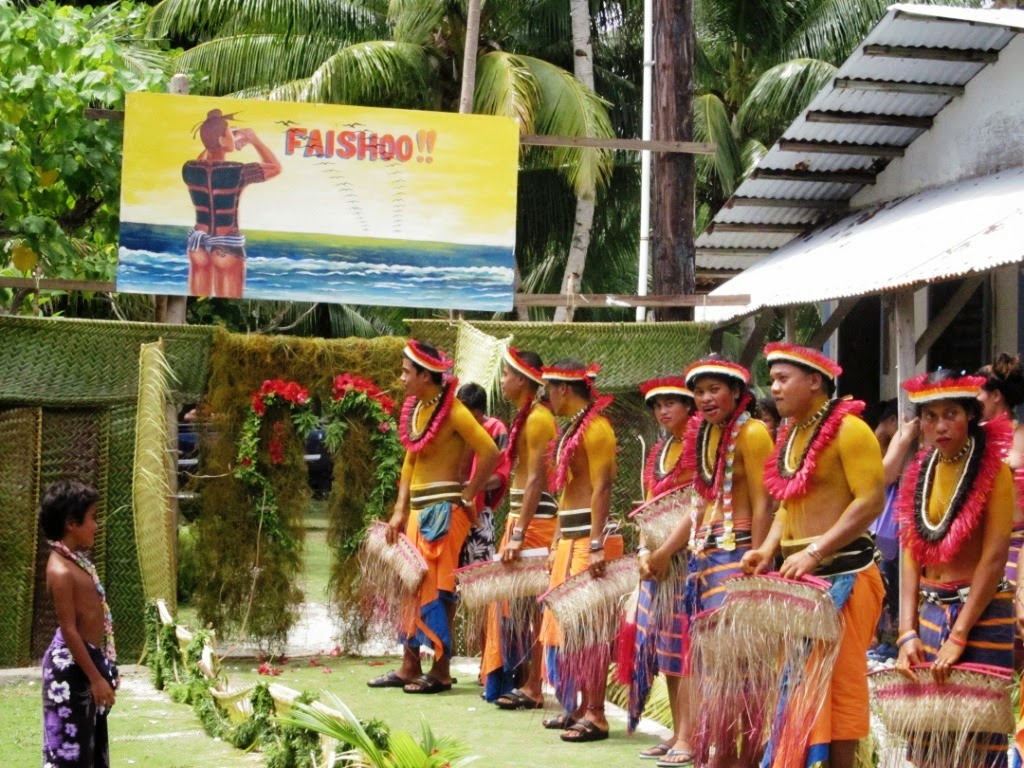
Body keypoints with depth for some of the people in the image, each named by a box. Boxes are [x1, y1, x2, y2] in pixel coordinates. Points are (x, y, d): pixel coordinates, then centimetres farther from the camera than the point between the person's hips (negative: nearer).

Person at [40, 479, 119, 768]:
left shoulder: (77, 560, 10)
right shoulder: (61, 570, -20)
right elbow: (69, 630, -21)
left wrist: (104, 668, 19)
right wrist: (96, 678, -21)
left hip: (89, 658, 10)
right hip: (71, 666, -10)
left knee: (90, 743, 16)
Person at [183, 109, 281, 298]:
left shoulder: (189, 170, -5)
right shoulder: (237, 172, -18)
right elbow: (276, 167, -2)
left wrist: (212, 145, 20)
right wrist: (255, 140, 8)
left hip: (198, 241, 5)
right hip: (227, 245, -5)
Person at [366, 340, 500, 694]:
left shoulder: (452, 411, -13)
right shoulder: (416, 408, 11)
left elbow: (490, 454, -20)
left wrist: (467, 496, -12)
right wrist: (400, 511, 11)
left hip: (444, 509, -8)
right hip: (419, 508, 8)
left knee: (435, 587, -5)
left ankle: (441, 671, 2)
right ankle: (409, 667, 18)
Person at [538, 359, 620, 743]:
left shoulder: (595, 428, -12)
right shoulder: (571, 429, 17)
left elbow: (601, 489, -19)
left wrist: (596, 546, -24)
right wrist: (557, 543, 20)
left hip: (588, 537, -10)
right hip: (569, 538, 10)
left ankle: (595, 716, -3)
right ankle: (577, 708, 19)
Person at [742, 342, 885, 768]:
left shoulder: (848, 429, -10)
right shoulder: (791, 435, 16)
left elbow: (871, 500, -17)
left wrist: (814, 551, -22)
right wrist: (769, 548, 4)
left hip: (842, 573, -8)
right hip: (799, 574, 8)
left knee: (838, 679, -7)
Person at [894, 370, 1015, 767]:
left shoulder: (992, 470, -8)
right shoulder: (920, 472, 9)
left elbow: (993, 558, -14)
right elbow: (911, 555, 6)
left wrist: (958, 637, -18)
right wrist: (907, 632, -4)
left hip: (981, 612, -5)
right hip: (928, 610, 5)